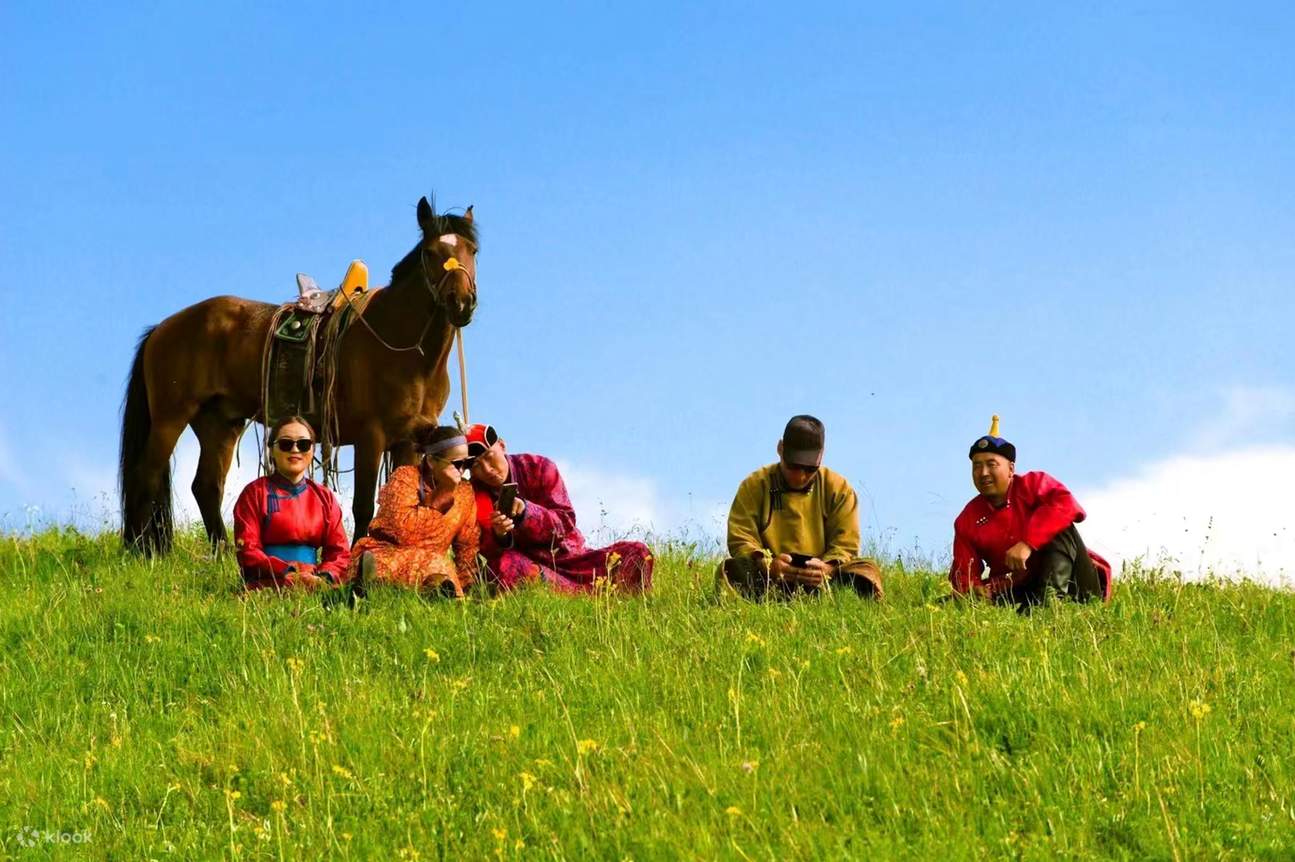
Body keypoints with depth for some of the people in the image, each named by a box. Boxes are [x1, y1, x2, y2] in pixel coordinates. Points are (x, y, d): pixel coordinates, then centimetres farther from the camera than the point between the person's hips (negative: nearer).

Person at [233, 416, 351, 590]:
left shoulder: (324, 497, 20)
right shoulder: (255, 493, 8)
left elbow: (339, 550, 13)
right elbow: (247, 551, -2)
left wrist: (325, 577, -11)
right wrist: (287, 574, -18)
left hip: (313, 581, 4)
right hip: (268, 583, -4)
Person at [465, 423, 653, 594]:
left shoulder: (538, 468, 1)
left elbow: (566, 523, -7)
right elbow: (487, 550, -9)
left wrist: (525, 510, -25)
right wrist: (498, 535, -33)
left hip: (568, 557, 2)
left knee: (637, 552, -15)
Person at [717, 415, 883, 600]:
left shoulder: (839, 488, 8)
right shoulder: (754, 486, 6)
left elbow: (845, 545, 2)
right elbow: (740, 540, -2)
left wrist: (827, 568, -22)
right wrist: (767, 564, -25)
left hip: (820, 581, 1)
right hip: (768, 580, -1)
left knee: (867, 570, -26)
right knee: (730, 570, -31)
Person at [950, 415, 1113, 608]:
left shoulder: (1032, 484, -3)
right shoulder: (967, 521, 7)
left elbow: (1065, 505, -25)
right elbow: (964, 572, 7)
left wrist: (1028, 543, -35)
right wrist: (972, 589, -21)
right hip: (1018, 592, 2)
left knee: (1061, 528, -27)